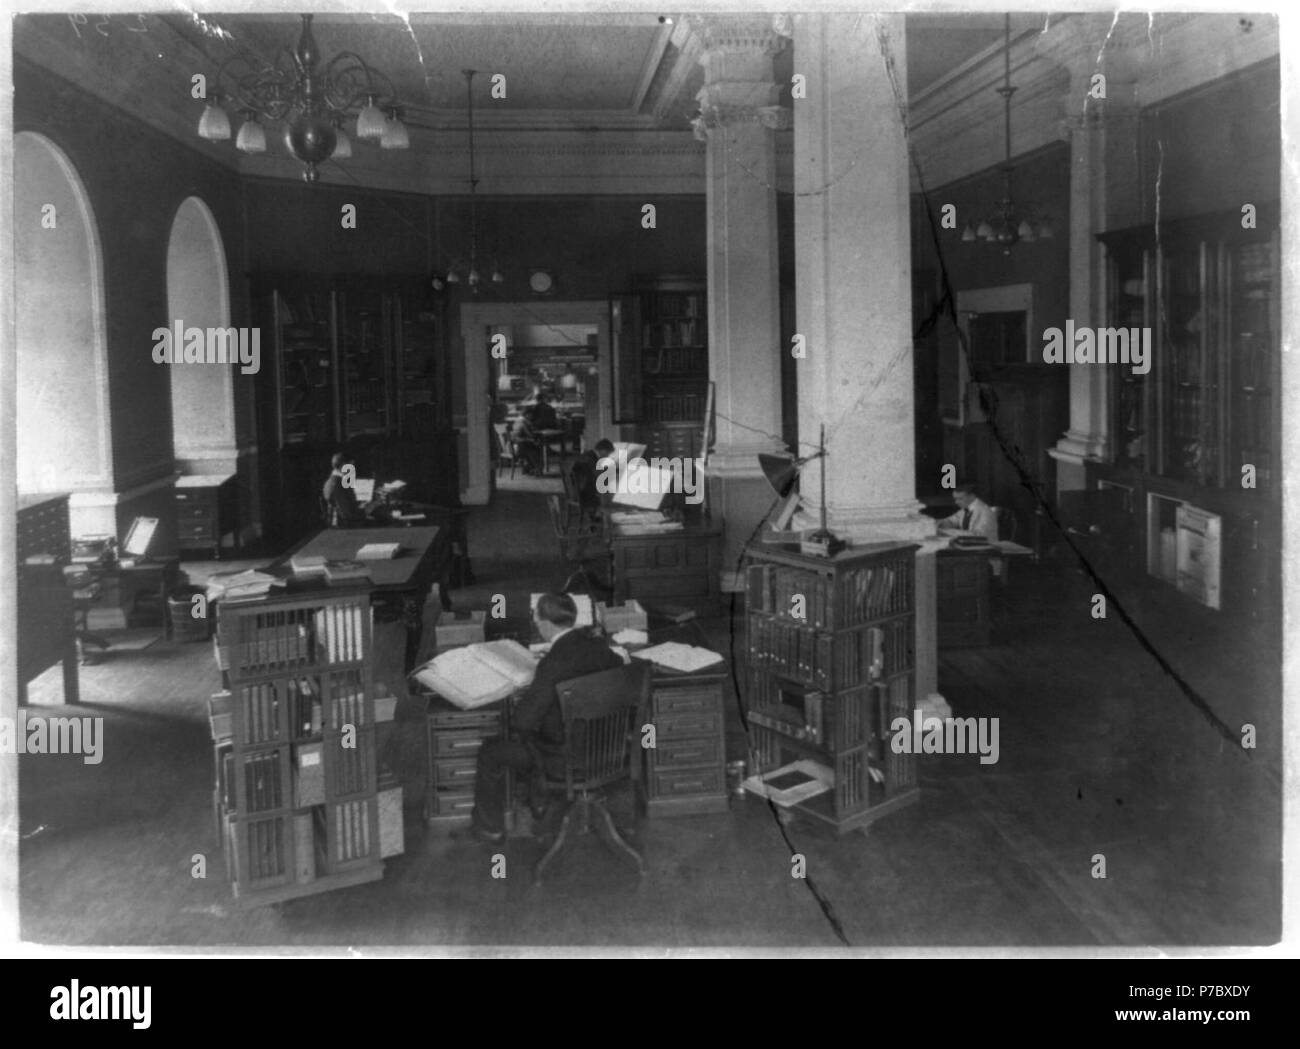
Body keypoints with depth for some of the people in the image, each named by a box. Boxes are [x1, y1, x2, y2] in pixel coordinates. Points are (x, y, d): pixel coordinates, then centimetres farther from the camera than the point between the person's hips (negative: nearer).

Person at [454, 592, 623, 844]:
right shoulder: (596, 644, -9)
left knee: (490, 752, 13)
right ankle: (540, 802, 43)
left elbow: (523, 720, -28)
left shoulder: (554, 664, -31)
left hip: (564, 755, -7)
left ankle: (490, 828, 29)